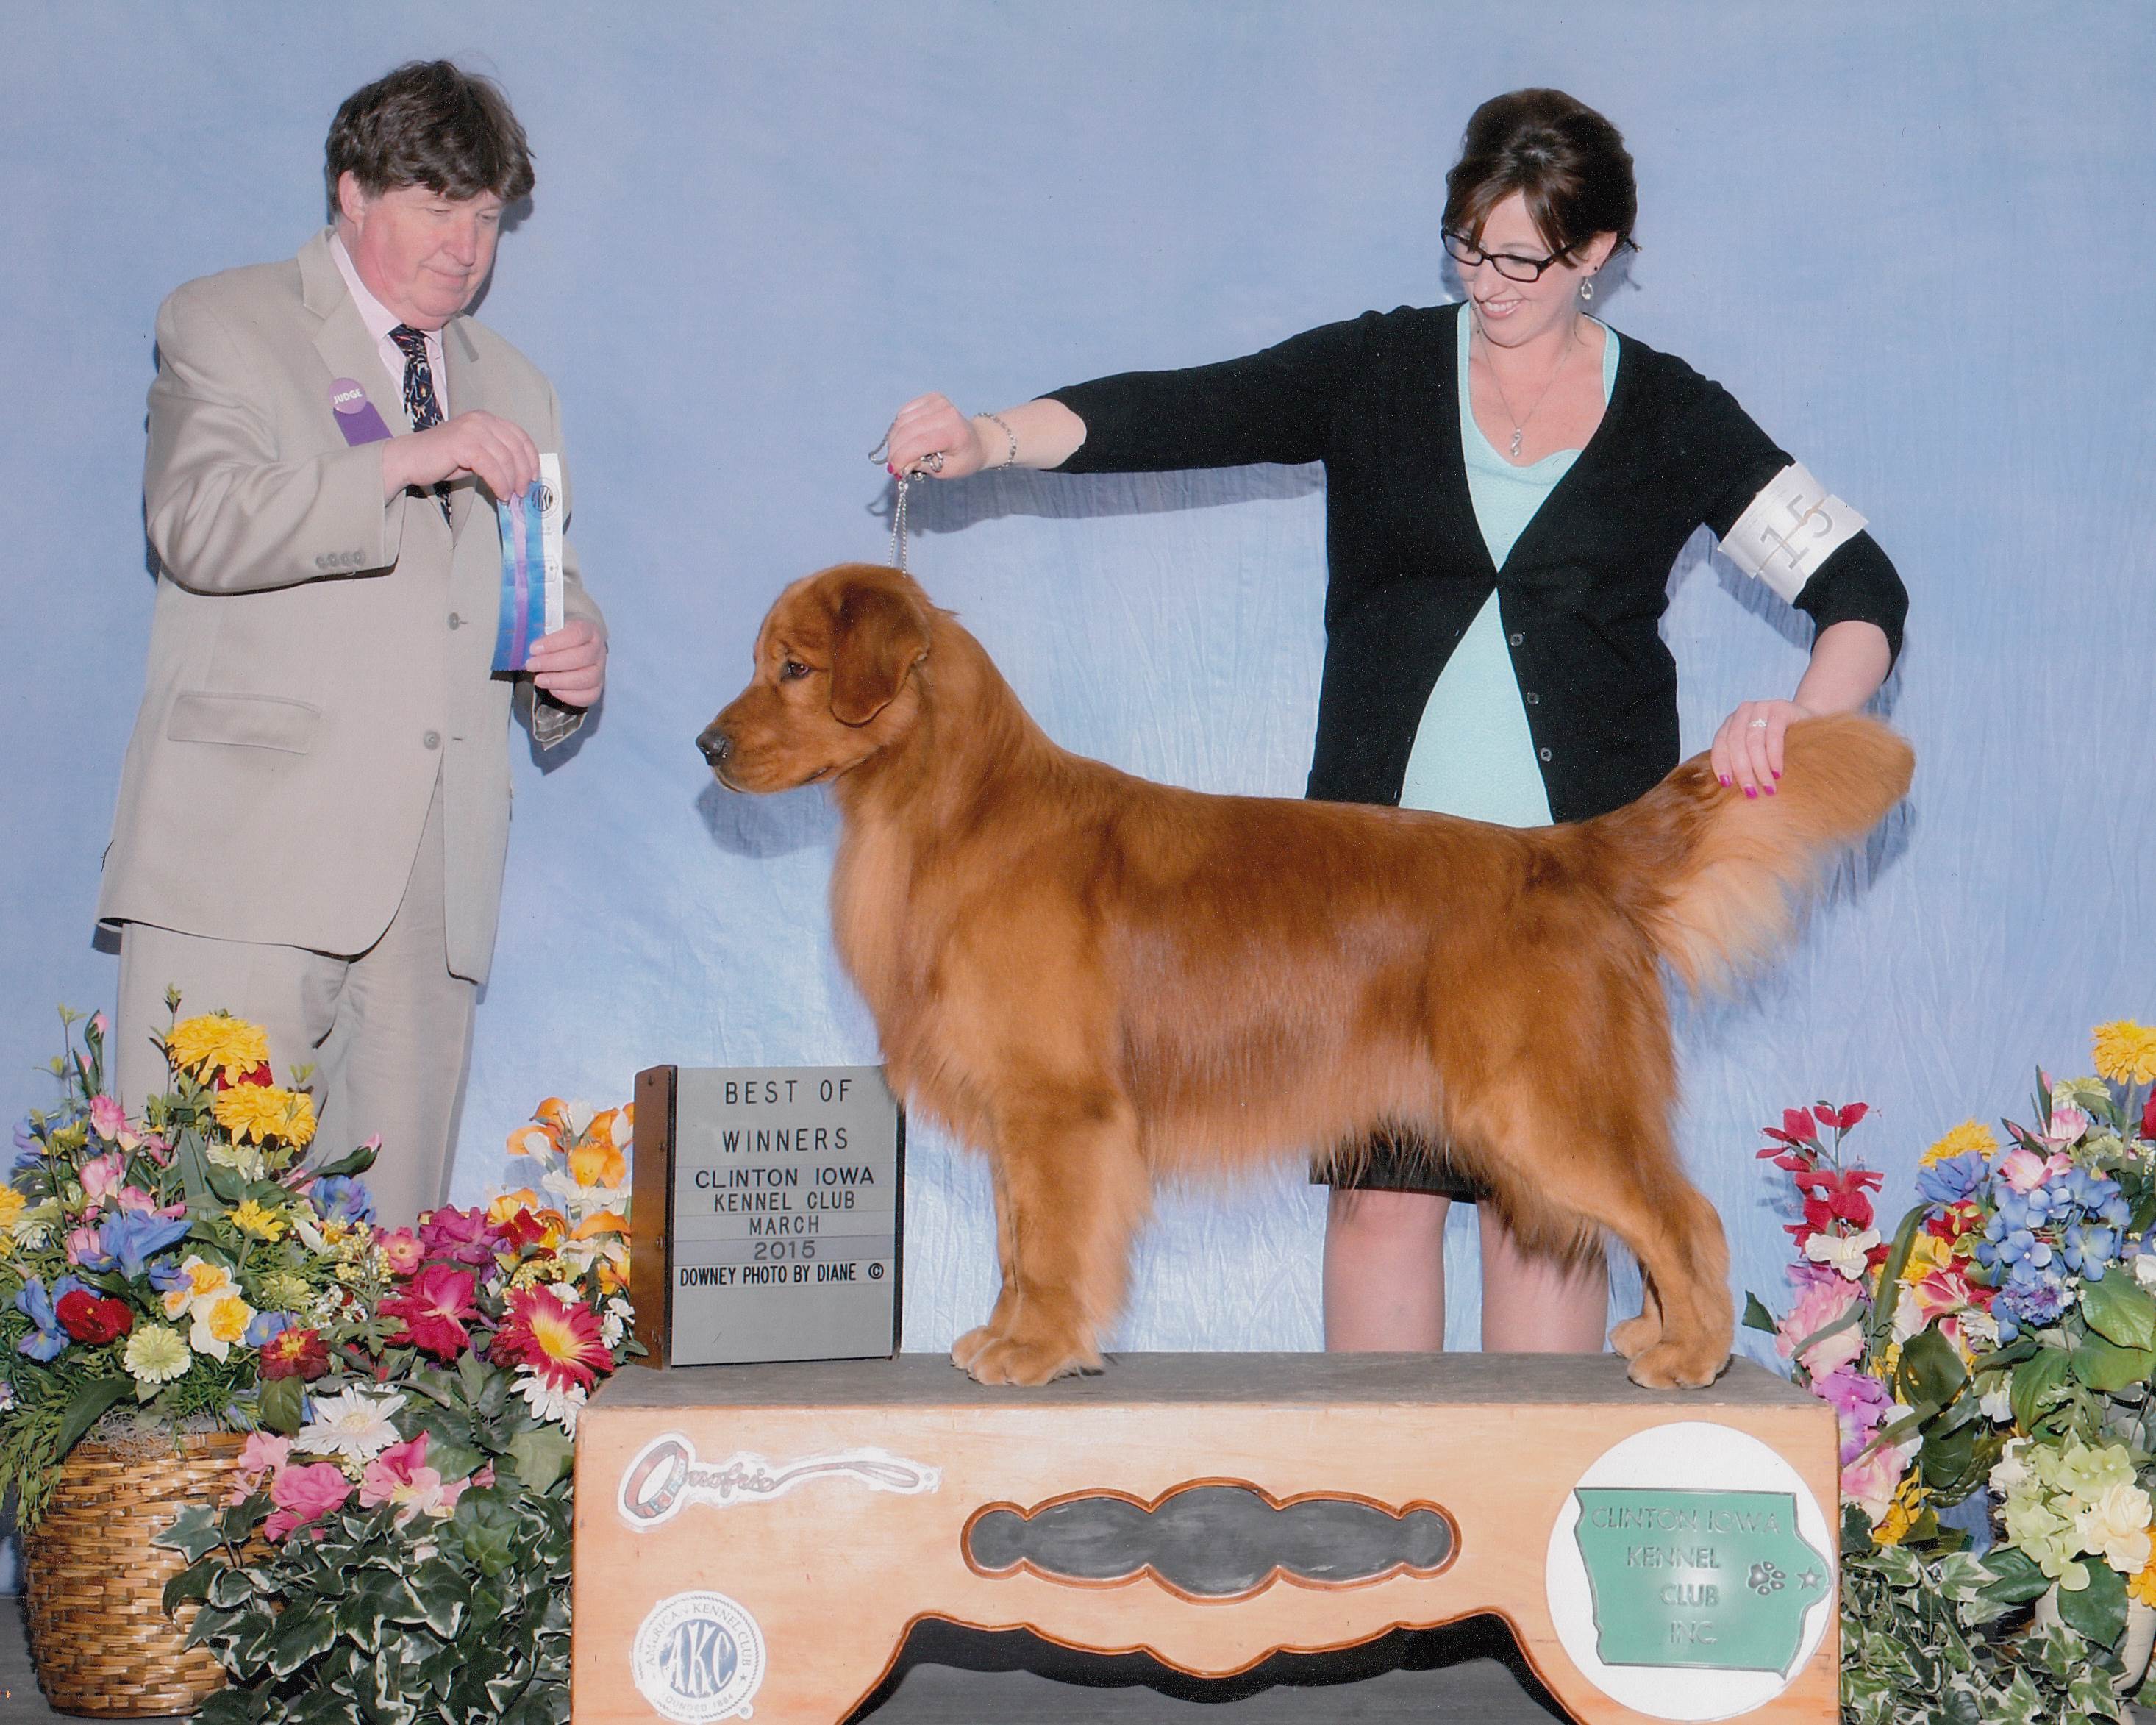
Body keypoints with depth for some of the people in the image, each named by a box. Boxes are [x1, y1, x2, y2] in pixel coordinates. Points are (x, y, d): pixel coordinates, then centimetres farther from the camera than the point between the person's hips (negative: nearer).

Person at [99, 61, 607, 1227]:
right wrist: (402, 462, -19)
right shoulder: (223, 324, 7)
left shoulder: (512, 392, 25)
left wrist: (575, 655, 5)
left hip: (436, 864, 5)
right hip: (253, 842, -5)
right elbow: (199, 527, -9)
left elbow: (542, 591, 29)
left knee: (392, 1227, 1)